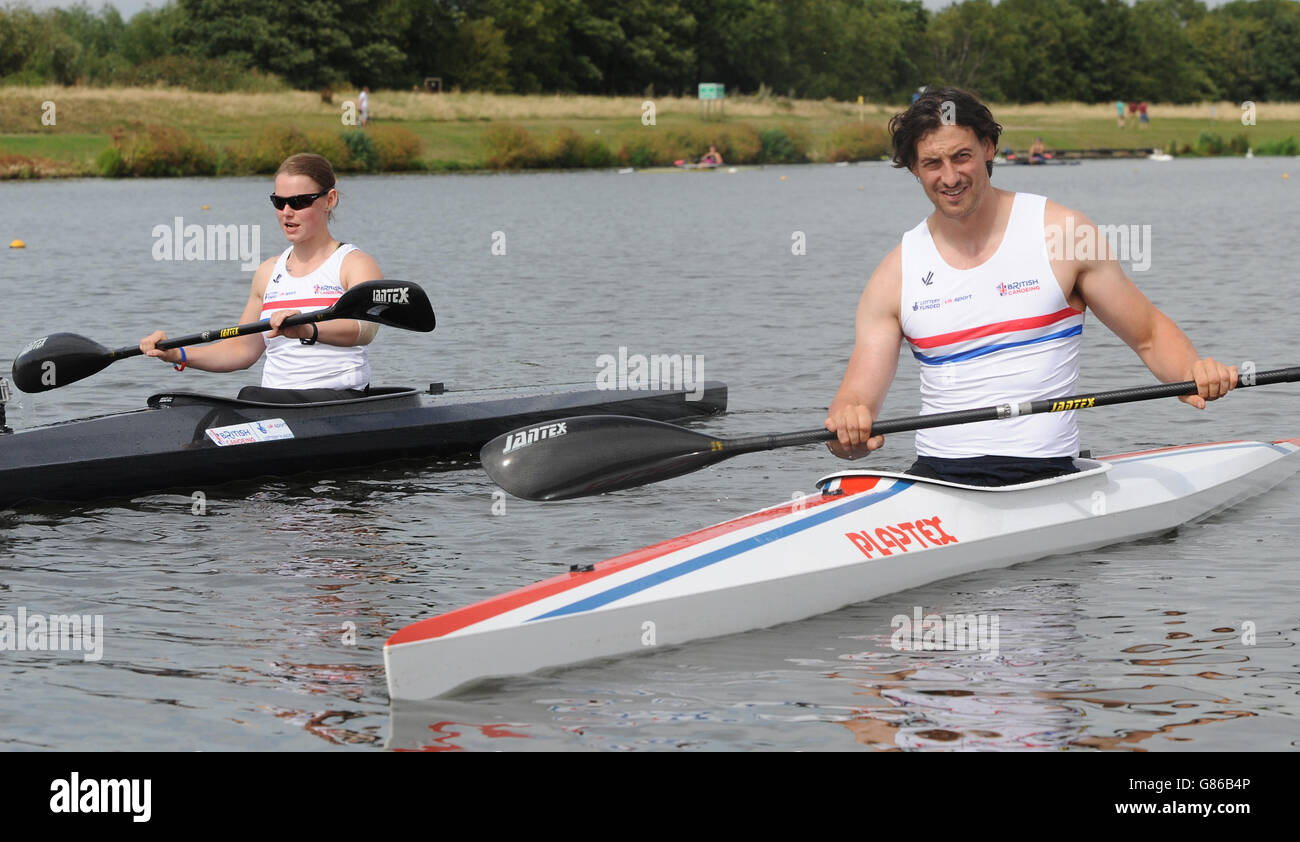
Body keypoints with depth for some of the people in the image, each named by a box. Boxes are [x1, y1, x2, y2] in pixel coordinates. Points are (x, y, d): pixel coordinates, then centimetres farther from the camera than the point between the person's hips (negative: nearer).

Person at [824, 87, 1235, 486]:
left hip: (1042, 475, -2)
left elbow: (1149, 333, 8)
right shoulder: (896, 274, 7)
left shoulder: (1062, 234, 2)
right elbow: (856, 399, 3)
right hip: (932, 474, 2)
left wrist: (1193, 373, -15)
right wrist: (847, 430, -22)